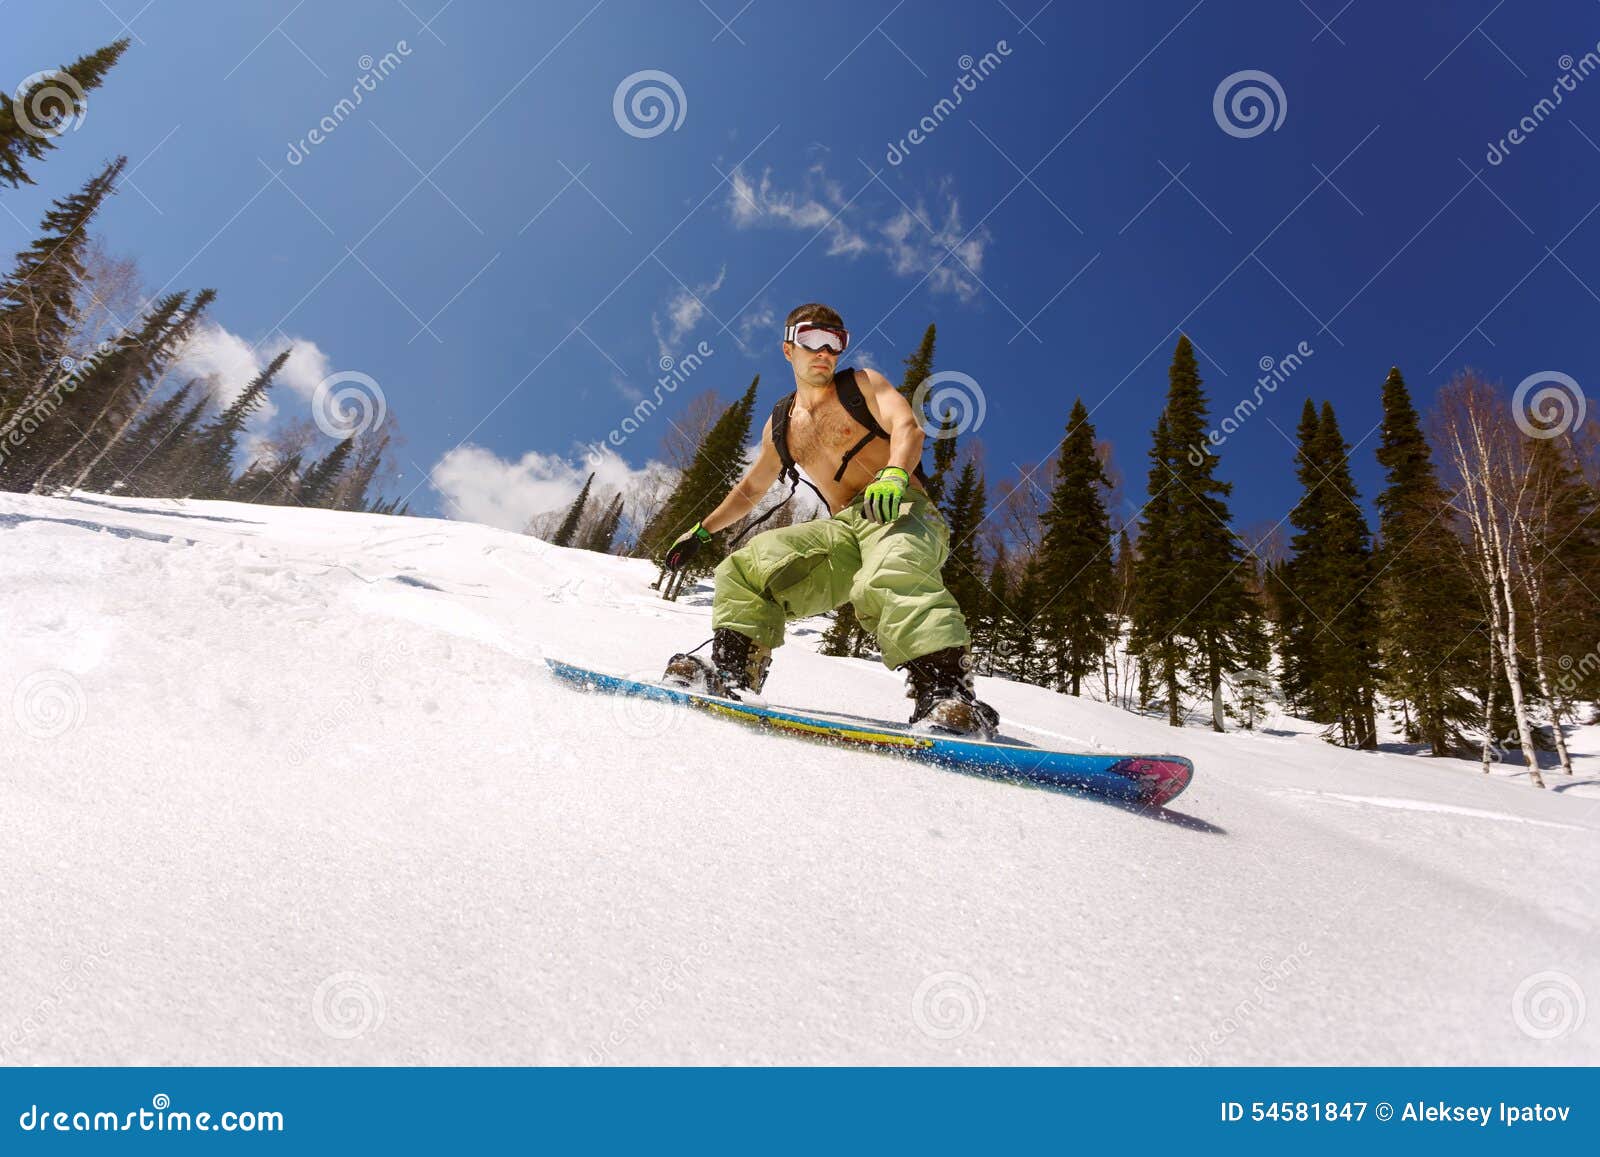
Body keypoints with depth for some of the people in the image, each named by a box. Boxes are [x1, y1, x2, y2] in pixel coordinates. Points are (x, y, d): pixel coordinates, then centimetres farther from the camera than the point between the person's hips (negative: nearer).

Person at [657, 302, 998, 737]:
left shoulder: (862, 384, 9)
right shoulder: (780, 425, 22)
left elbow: (907, 427, -9)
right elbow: (750, 489, 36)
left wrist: (893, 474, -31)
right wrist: (701, 530, 30)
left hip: (902, 511, -5)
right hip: (843, 530, 5)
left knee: (888, 578, -40)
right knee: (746, 566, -12)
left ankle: (946, 691, -51)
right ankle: (734, 673, -15)